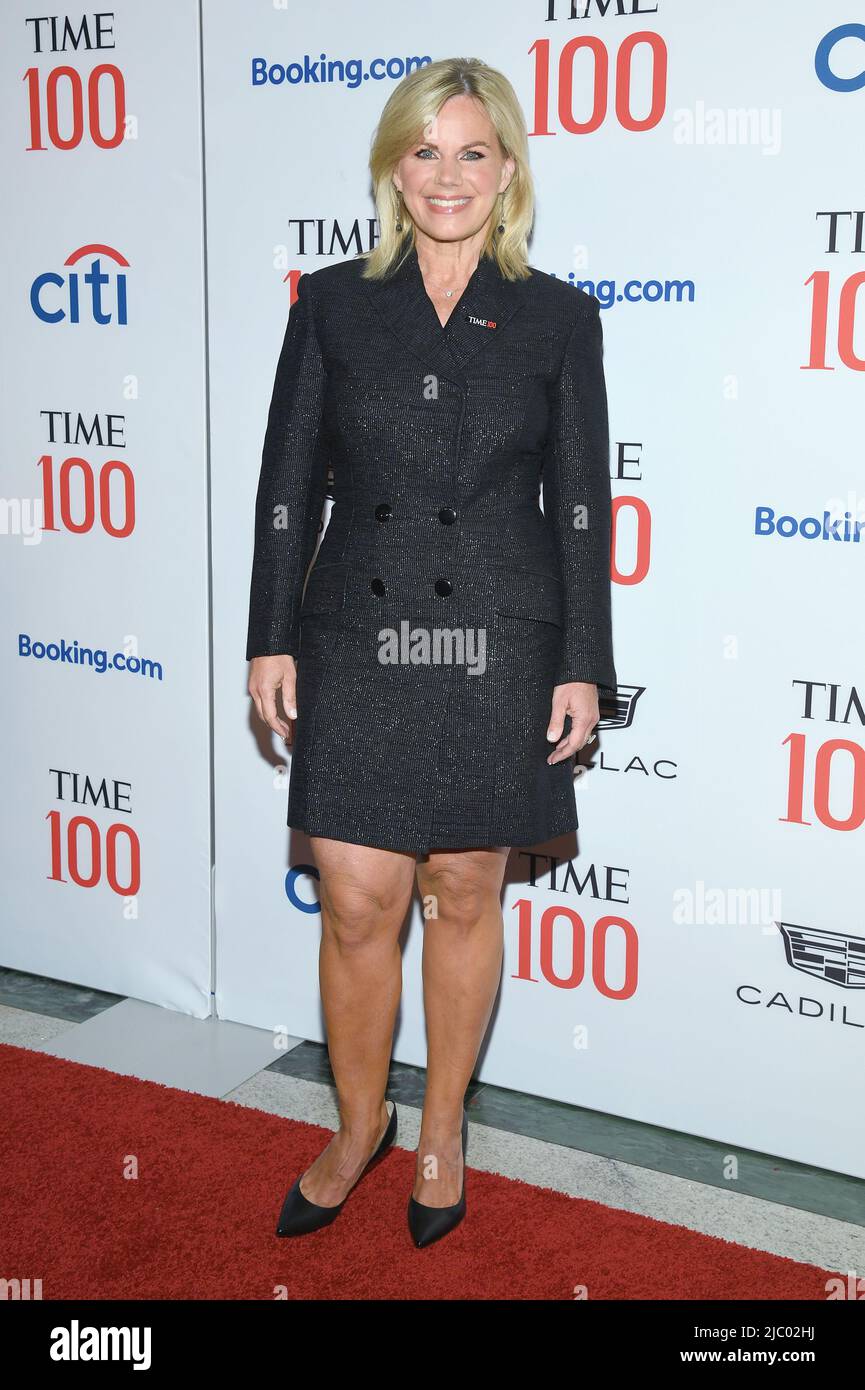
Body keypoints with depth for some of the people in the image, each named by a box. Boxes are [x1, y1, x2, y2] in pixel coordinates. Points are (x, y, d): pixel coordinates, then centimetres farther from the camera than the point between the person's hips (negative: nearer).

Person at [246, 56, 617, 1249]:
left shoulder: (558, 316, 2)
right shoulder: (332, 304, 4)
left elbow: (581, 504, 2)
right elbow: (288, 484, 5)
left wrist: (582, 667, -2)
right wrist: (270, 639, 1)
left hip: (498, 648, 0)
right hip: (358, 643, 1)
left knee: (466, 899, 10)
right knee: (357, 909, 3)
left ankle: (444, 1132, 31)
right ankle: (360, 1124, 28)